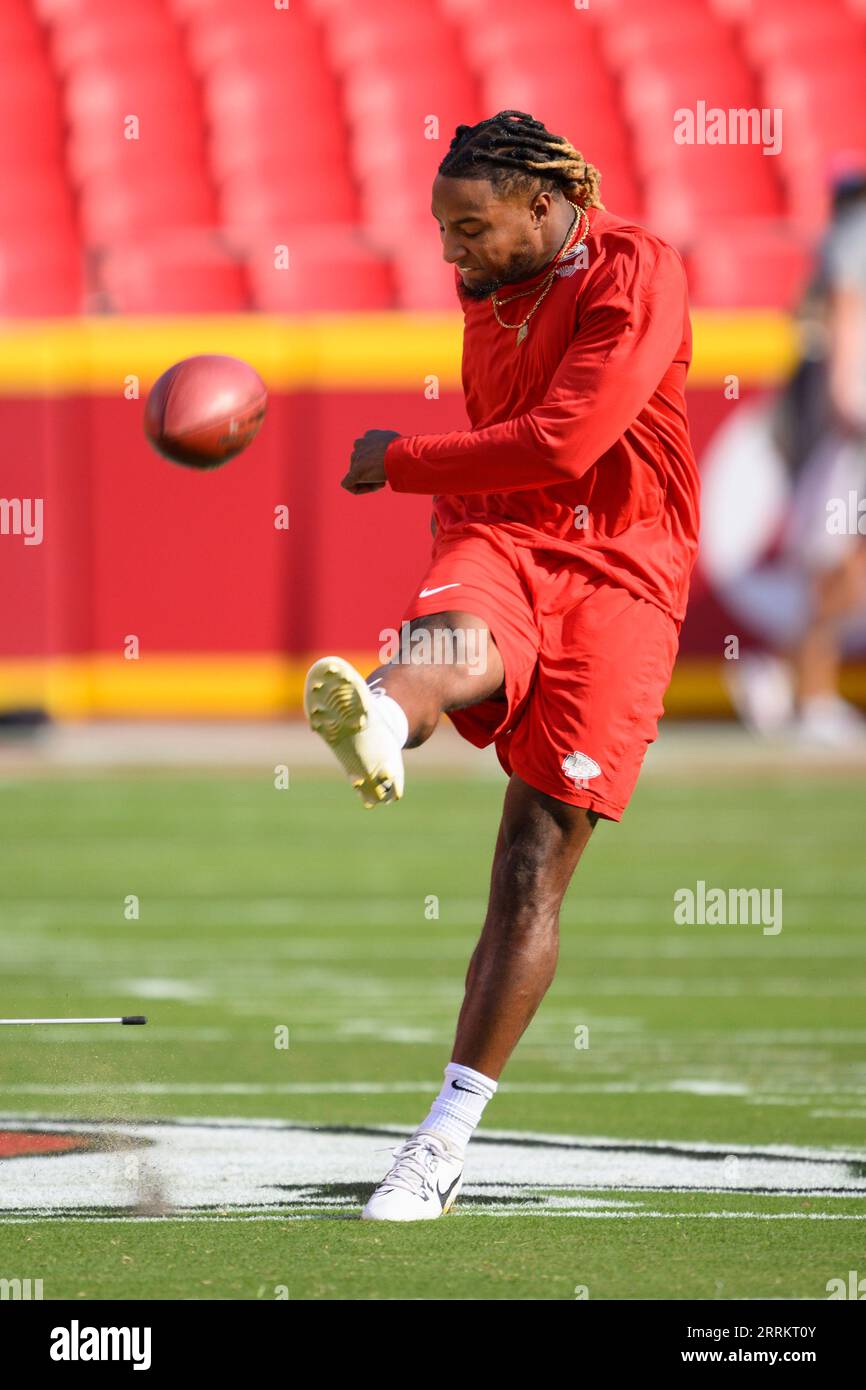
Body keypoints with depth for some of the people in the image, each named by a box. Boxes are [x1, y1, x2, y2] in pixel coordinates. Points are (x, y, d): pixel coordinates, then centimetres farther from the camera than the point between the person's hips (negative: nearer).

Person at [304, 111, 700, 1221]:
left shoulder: (634, 275, -7)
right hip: (497, 544, 4)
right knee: (454, 645, -37)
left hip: (615, 571, -4)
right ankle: (374, 726, -75)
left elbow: (563, 445, -17)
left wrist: (403, 463, -9)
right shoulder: (489, 288, 15)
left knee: (534, 868, -7)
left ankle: (446, 1140, 0)